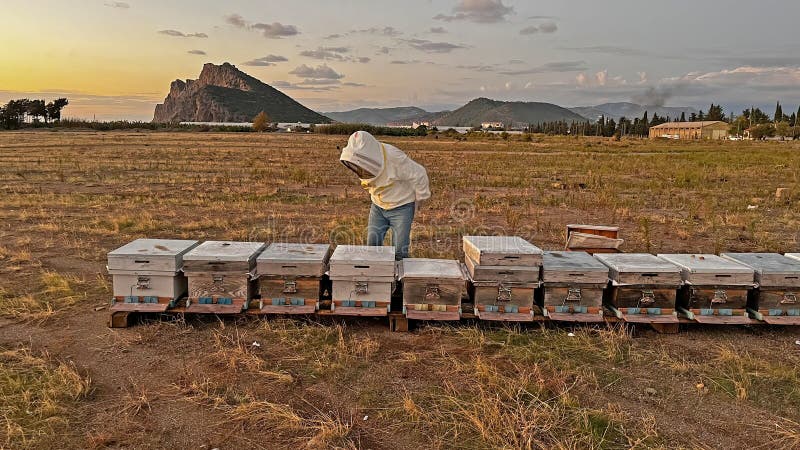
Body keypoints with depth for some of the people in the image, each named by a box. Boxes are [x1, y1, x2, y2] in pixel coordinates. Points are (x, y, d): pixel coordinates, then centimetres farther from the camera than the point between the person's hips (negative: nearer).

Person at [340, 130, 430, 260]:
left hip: (401, 207, -5)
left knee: (399, 250, -5)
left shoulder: (394, 157, -31)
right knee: (372, 244, 3)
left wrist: (420, 199, -7)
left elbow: (419, 175, -19)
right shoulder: (363, 164, -12)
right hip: (378, 206, 6)